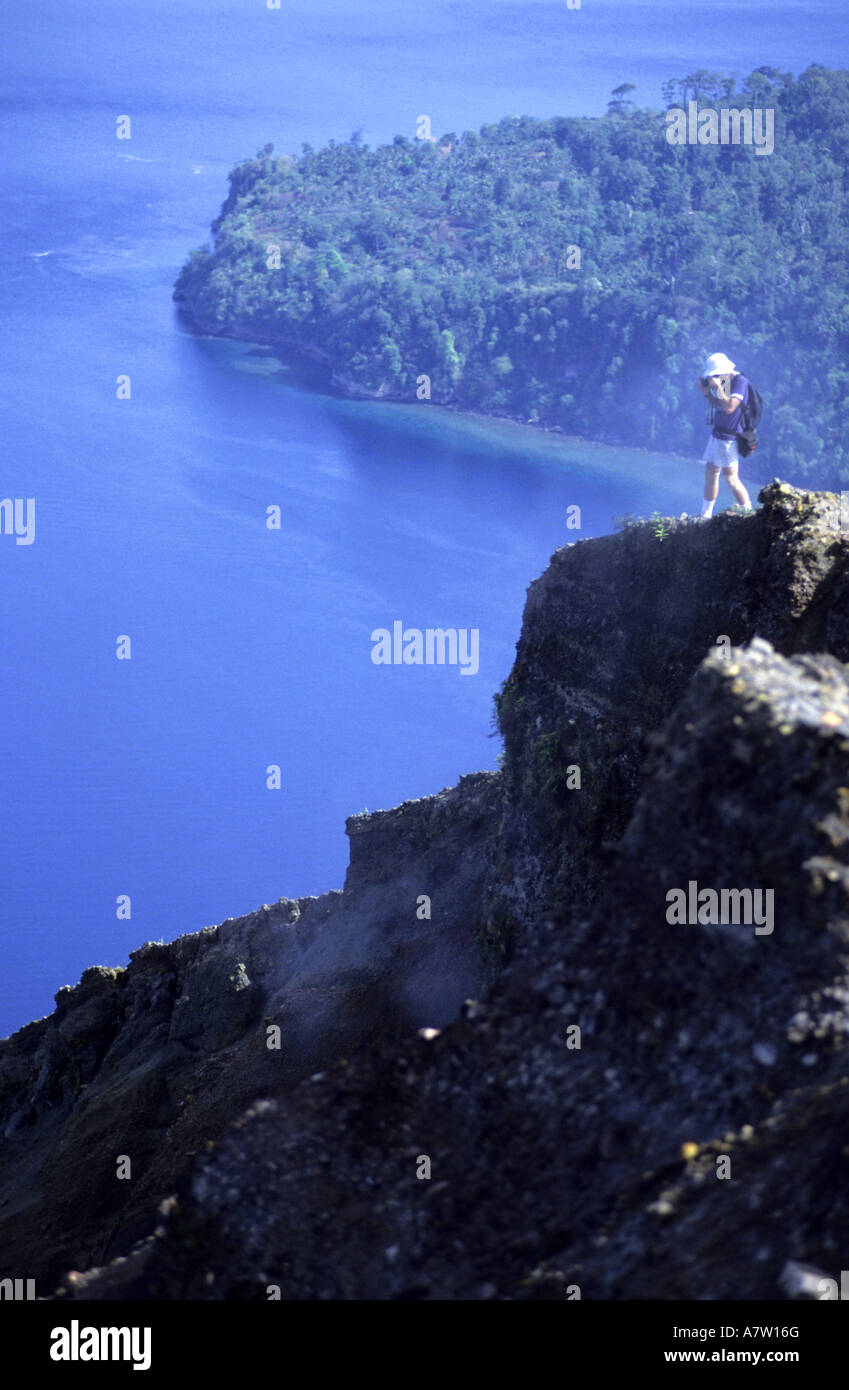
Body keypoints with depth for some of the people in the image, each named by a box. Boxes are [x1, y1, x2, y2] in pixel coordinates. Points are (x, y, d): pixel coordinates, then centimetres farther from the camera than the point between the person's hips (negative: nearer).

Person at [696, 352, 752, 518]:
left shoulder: (739, 382, -16)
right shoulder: (724, 381, 8)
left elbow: (729, 407, -27)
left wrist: (718, 388, -23)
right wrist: (706, 393, 4)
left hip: (728, 438, -9)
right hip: (716, 434, 9)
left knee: (731, 478, -7)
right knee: (710, 474, 13)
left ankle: (749, 513, 2)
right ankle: (705, 515, 22)